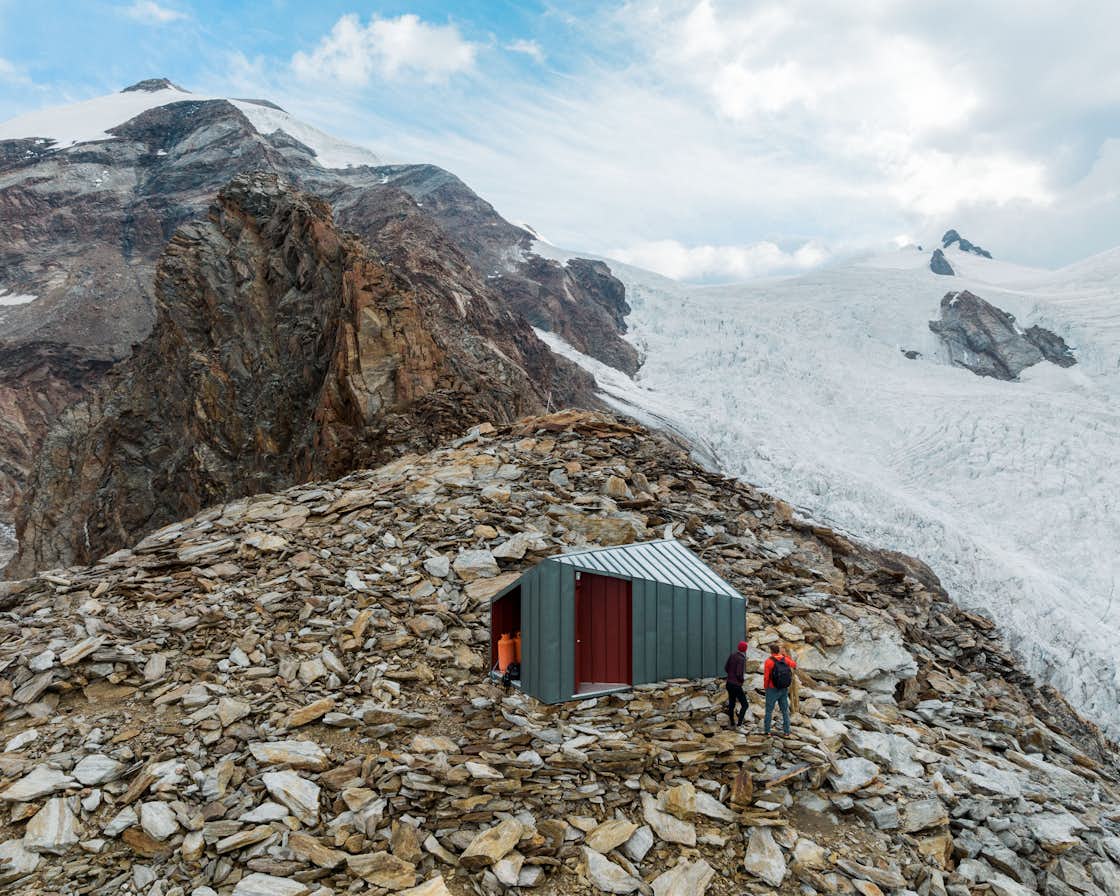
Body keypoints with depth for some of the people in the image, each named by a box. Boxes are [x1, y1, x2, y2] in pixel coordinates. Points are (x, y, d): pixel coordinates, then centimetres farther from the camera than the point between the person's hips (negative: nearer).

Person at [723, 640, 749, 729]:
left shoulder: (732, 656, 1)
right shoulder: (741, 659, -21)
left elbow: (726, 668, 9)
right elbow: (739, 674, -23)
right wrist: (742, 680, -4)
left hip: (729, 683, 8)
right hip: (736, 685, -8)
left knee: (731, 704, 16)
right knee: (744, 704, 3)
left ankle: (732, 724, 25)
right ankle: (739, 724, -4)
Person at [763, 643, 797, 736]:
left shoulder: (769, 661, -15)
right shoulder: (785, 659, -2)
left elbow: (766, 676, -14)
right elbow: (794, 665, 20)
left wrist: (765, 687, 2)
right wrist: (785, 655, 20)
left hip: (772, 690, -4)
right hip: (784, 689, 4)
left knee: (769, 710, 7)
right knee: (785, 710, 12)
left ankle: (766, 730, 11)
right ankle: (786, 731, 14)